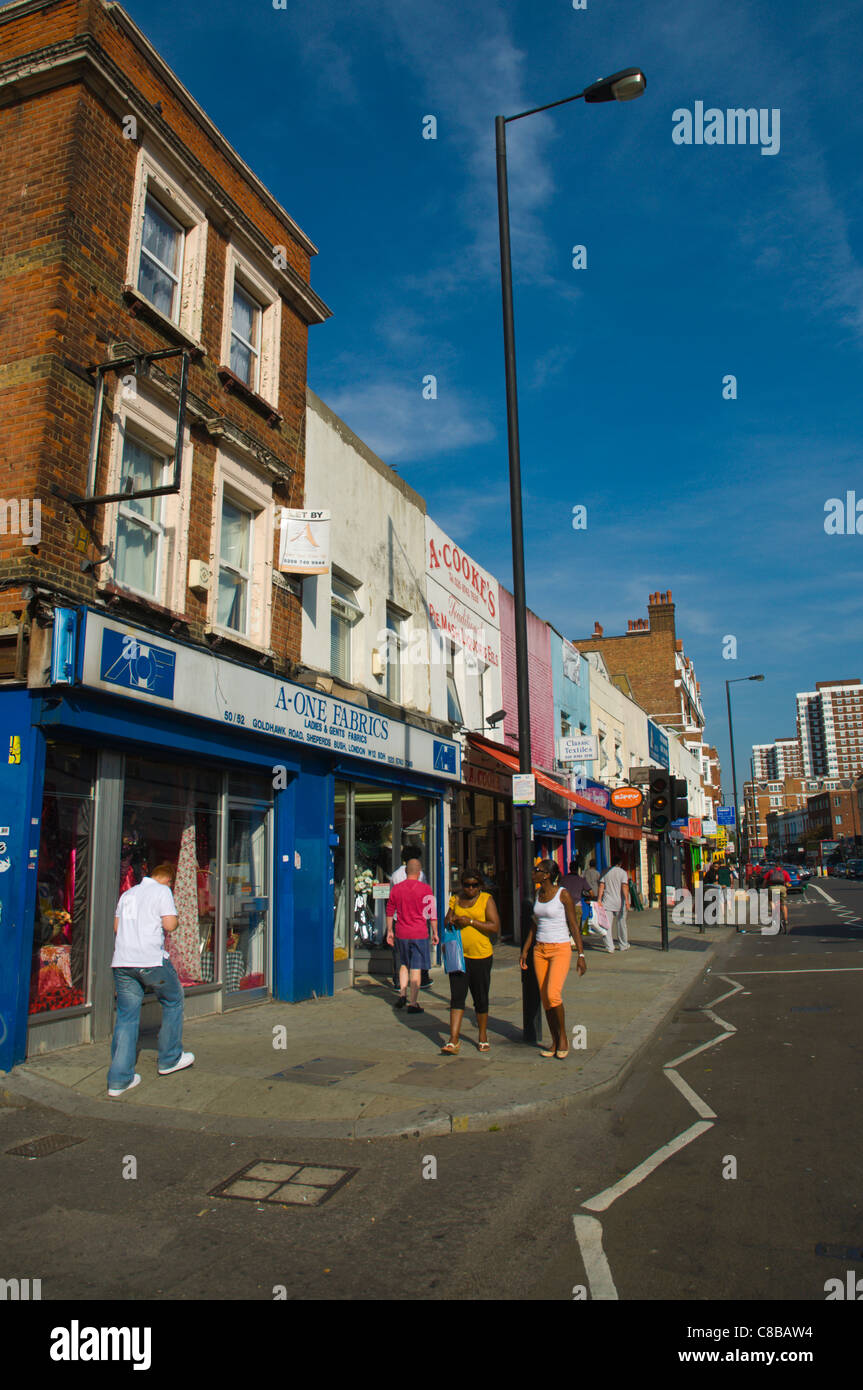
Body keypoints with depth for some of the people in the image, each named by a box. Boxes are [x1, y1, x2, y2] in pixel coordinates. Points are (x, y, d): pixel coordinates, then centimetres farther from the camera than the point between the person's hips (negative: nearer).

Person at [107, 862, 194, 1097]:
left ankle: (119, 1079, 6)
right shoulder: (162, 891, -1)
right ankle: (169, 1060, 22)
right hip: (151, 960, -6)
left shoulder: (128, 893, 19)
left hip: (122, 961, 6)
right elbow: (170, 924, -10)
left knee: (126, 1016, 8)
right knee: (173, 1002, 15)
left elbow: (116, 926, 24)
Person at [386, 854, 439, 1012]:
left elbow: (390, 912, 10)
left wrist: (389, 931, 20)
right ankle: (413, 1004, 4)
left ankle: (402, 995, 14)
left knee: (404, 964, 23)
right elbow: (432, 913, -5)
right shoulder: (425, 889, -7)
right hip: (419, 934, -3)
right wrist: (435, 933, 3)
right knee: (415, 969, 2)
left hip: (401, 934, 3)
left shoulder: (396, 888, 3)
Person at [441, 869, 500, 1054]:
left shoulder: (486, 899, -3)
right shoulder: (456, 899, 10)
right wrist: (450, 921, -5)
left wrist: (470, 921, -17)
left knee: (480, 998, 7)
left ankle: (482, 1037, 25)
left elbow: (495, 927, -10)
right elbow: (448, 921, 20)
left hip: (481, 956, -3)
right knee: (457, 996, -4)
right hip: (458, 955, 3)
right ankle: (454, 1040, -4)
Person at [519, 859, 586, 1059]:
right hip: (540, 950, 6)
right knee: (545, 999, 6)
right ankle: (555, 1043, 18)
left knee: (553, 995, -18)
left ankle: (563, 1037, 3)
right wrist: (524, 951, 13)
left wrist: (581, 955, -11)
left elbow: (574, 926, -9)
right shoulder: (537, 894, 8)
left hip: (561, 949, -6)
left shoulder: (563, 894, -11)